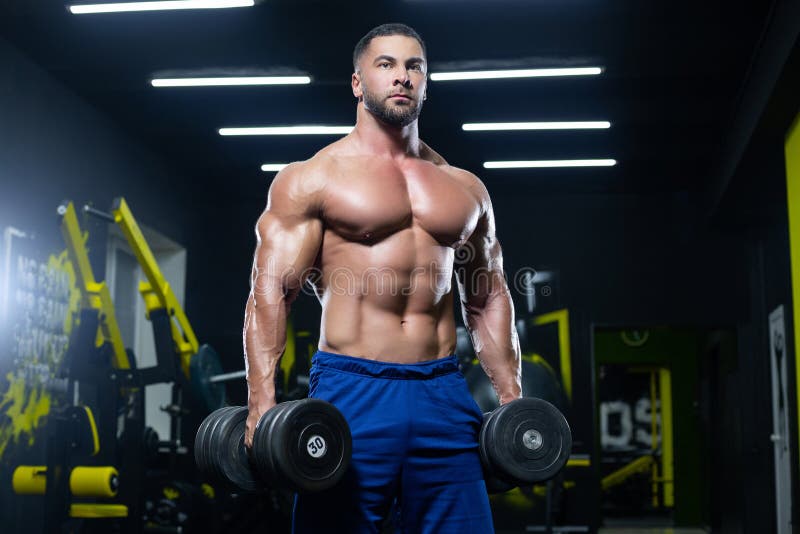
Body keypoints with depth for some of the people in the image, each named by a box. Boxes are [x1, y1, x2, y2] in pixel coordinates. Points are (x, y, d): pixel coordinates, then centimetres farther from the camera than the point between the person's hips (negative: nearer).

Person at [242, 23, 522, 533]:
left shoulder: (464, 188, 16)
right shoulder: (310, 179, 3)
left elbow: (489, 298, 19)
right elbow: (270, 291, -4)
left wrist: (511, 397, 11)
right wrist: (263, 404, -16)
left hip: (443, 395, 4)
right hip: (351, 392, -4)